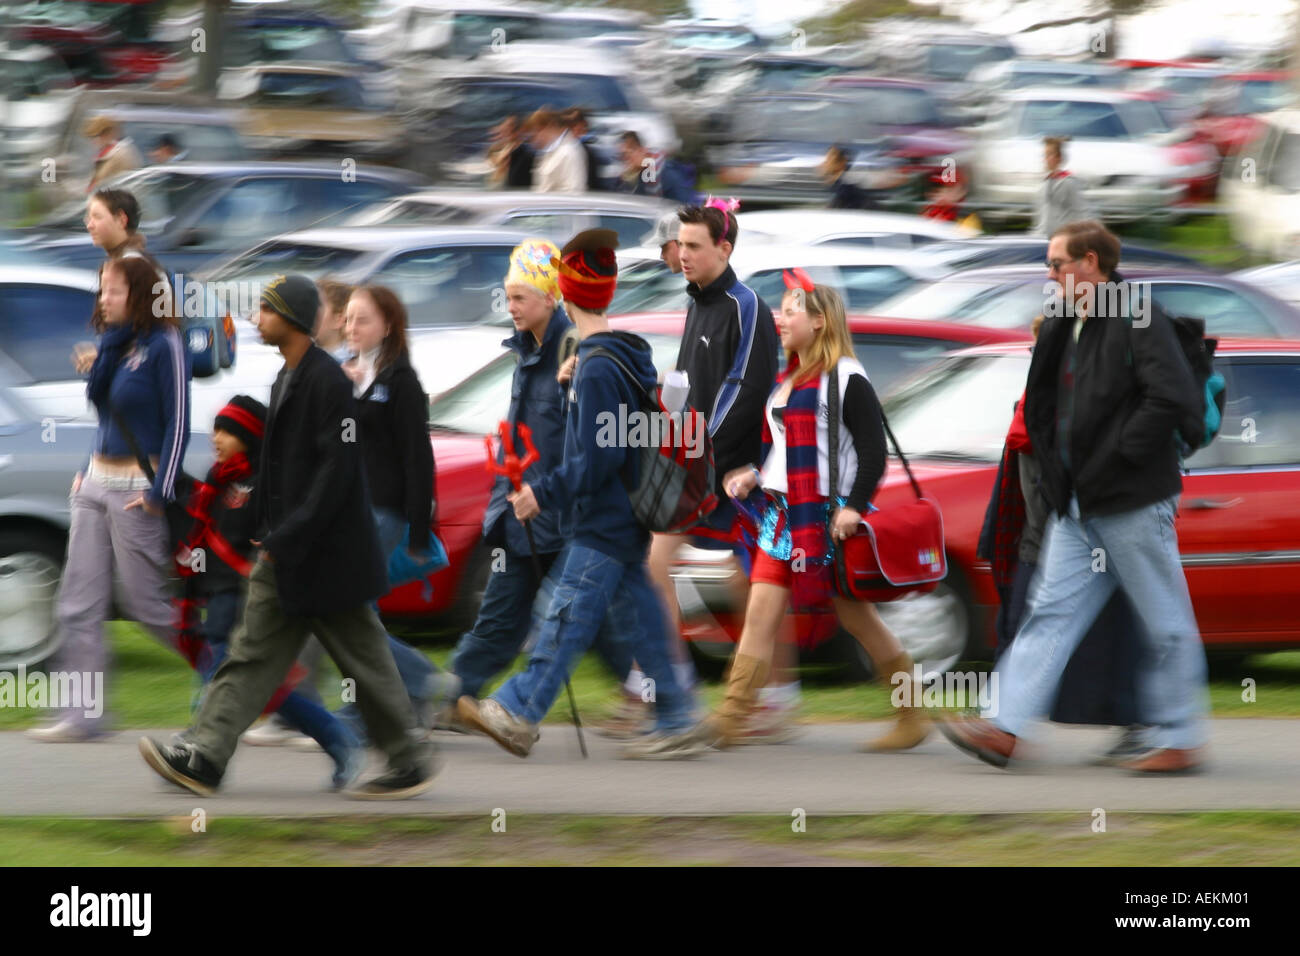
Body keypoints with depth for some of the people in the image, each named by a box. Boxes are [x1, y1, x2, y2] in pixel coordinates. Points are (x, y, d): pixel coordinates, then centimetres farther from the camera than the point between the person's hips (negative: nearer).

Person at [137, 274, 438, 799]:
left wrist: (286, 540, -21)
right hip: (287, 553, 9)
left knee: (364, 661, 1)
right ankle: (205, 757, 1)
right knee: (251, 653, 4)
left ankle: (411, 761, 11)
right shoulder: (287, 380, 11)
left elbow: (338, 470, -22)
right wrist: (273, 538, 14)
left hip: (327, 555, -9)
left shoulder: (328, 381, -18)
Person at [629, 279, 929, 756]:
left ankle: (913, 718, 15)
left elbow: (873, 449, -14)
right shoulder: (785, 379, 16)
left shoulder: (847, 379, -9)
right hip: (782, 511, 8)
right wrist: (753, 474, 6)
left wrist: (855, 506, -23)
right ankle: (730, 719, -7)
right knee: (760, 613, -2)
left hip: (830, 516, -8)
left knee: (857, 618, 2)